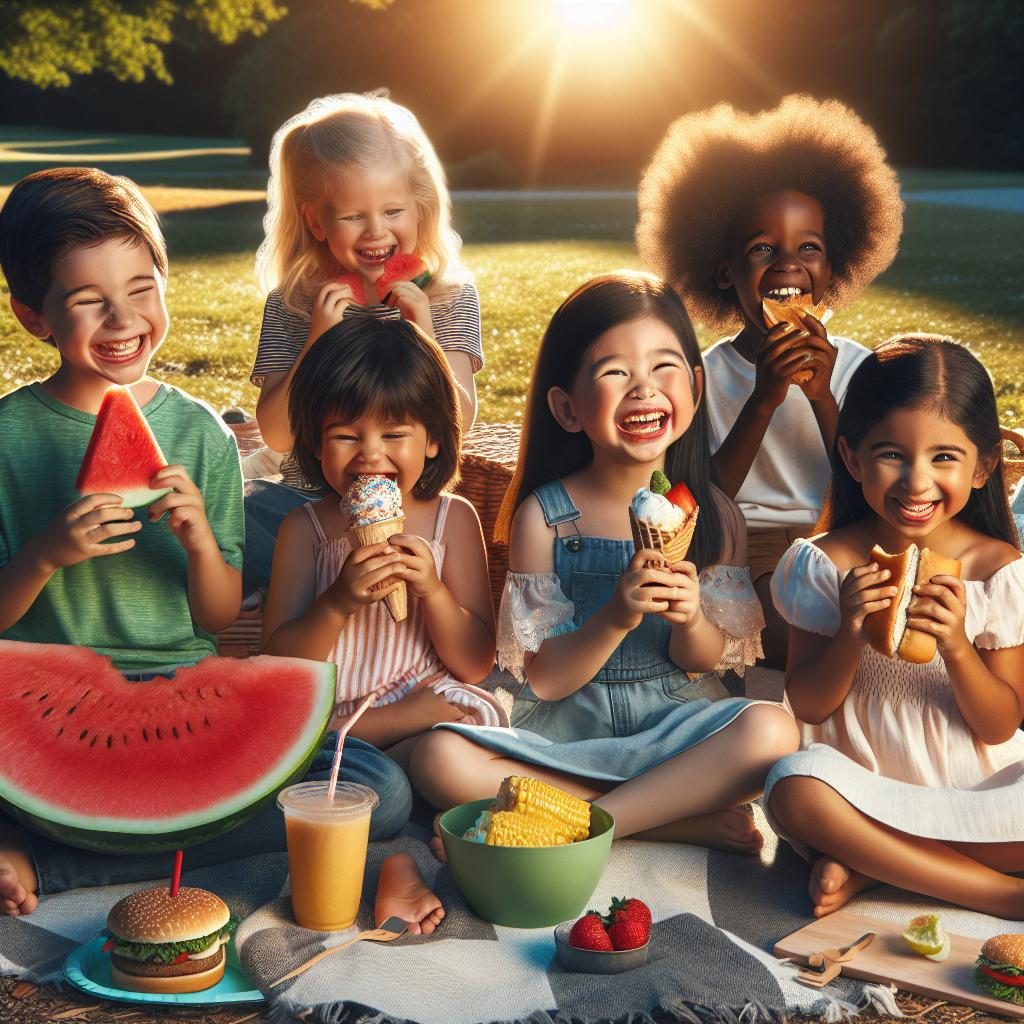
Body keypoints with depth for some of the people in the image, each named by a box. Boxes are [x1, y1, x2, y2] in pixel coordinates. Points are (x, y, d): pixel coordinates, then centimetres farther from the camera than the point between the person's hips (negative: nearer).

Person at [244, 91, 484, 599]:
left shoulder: (449, 297, 3)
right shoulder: (291, 304, 2)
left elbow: (459, 422, -5)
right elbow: (277, 434, -5)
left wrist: (423, 337, -18)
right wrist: (318, 342, -17)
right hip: (301, 497, 0)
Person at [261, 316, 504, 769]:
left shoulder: (452, 520, 2)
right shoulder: (305, 527, 2)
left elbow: (476, 664, 0)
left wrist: (432, 591, -17)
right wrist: (337, 602, -21)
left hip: (428, 697, 1)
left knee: (480, 717, -33)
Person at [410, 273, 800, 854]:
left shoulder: (712, 512, -3)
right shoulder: (544, 516, -7)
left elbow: (707, 661, 2)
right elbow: (544, 679, -8)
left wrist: (689, 620, -20)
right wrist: (616, 617, -25)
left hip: (679, 727, 1)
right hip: (566, 734, 0)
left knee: (772, 731, -30)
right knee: (441, 759, -27)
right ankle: (678, 819, -20)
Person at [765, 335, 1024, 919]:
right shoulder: (826, 564, -6)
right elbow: (808, 706, -3)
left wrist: (955, 645, -23)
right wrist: (850, 632, -22)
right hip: (866, 784, 0)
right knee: (795, 789, -34)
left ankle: (872, 862, -17)